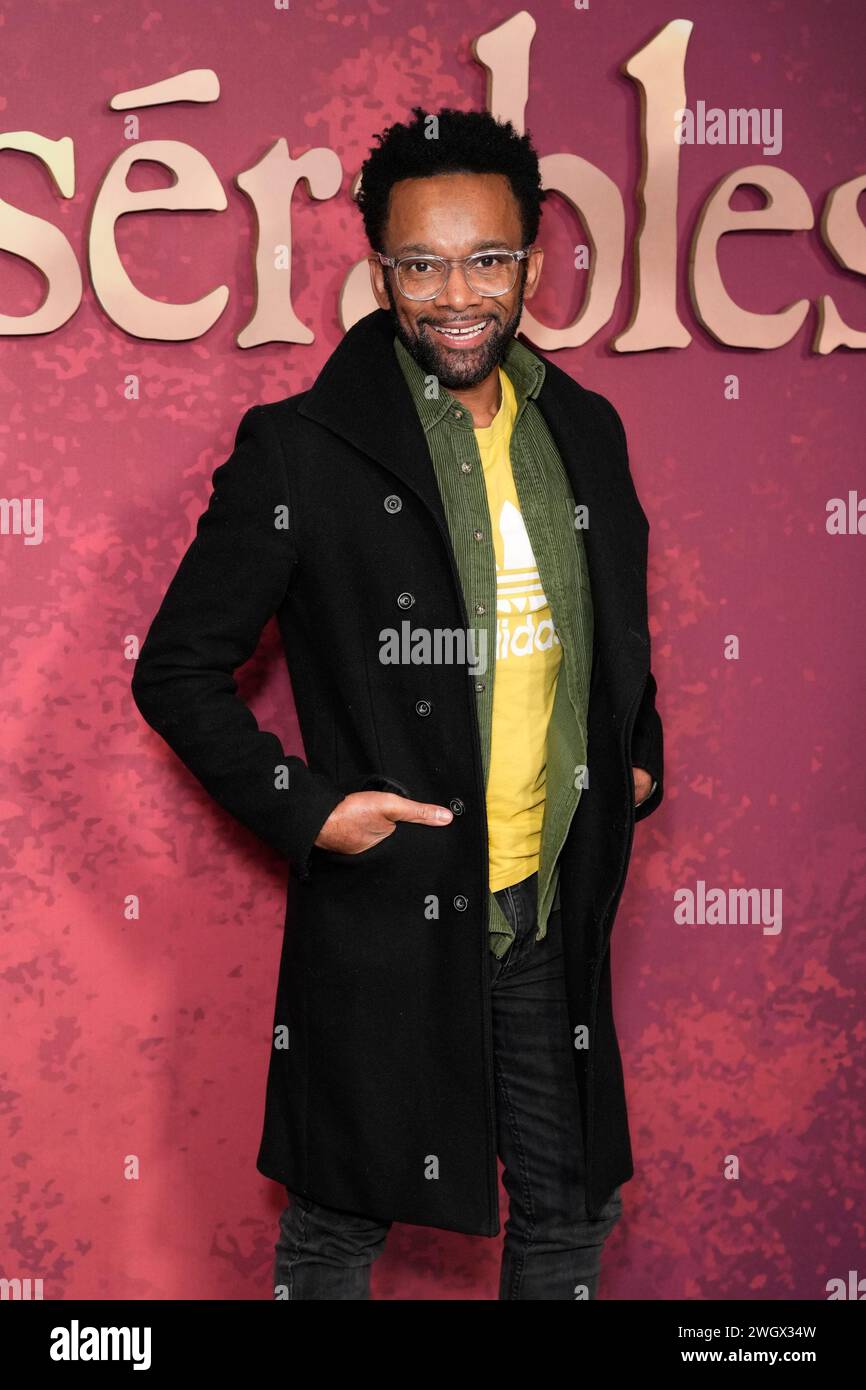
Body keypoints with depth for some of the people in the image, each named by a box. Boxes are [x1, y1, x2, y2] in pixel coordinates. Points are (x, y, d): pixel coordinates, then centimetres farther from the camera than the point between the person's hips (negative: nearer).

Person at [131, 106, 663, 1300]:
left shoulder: (585, 432, 6)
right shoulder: (302, 450, -11)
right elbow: (179, 668, -6)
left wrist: (637, 757, 8)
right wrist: (304, 810, -14)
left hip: (557, 912, 5)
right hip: (385, 920, -4)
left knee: (571, 1213, 18)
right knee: (339, 1227, 12)